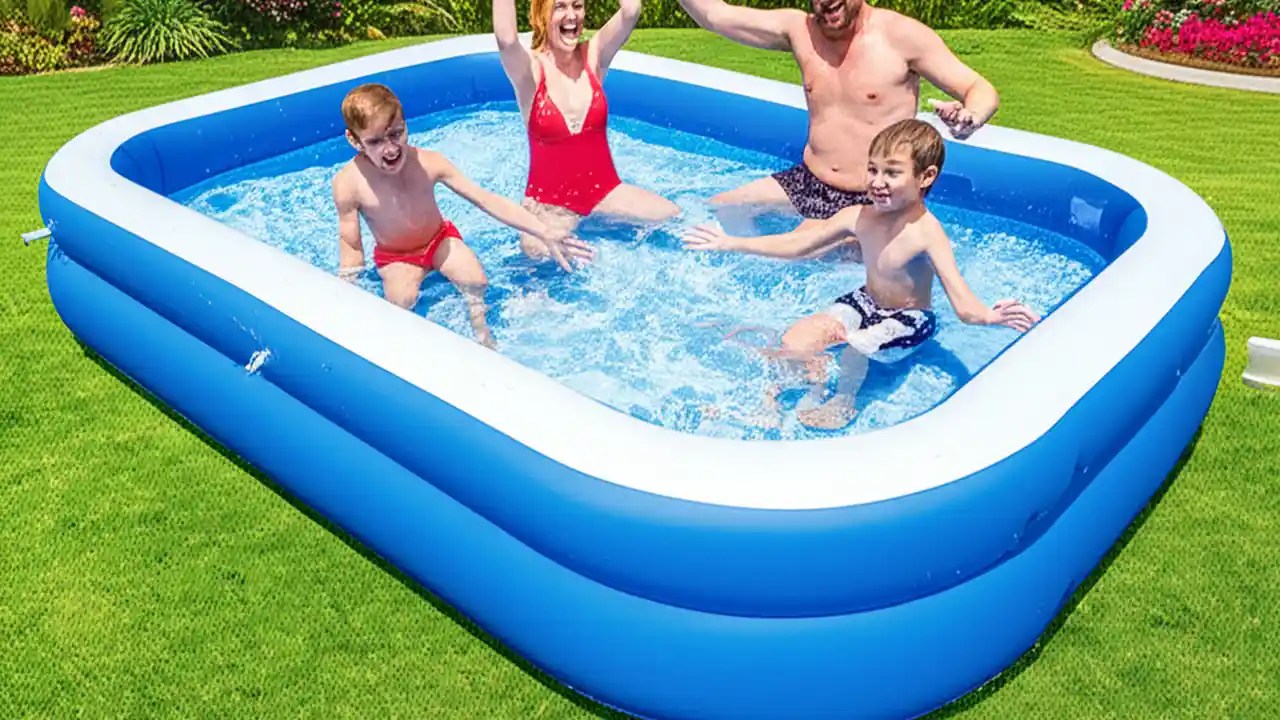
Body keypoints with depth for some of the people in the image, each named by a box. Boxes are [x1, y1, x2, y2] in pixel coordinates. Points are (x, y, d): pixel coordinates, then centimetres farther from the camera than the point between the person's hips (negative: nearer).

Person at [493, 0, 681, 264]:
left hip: (604, 189, 3)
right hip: (549, 200, -3)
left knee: (674, 217, -12)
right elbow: (506, 41, -37)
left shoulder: (594, 56, -4)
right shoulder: (531, 69, -13)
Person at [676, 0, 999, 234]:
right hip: (807, 181, 6)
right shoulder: (798, 29, -1)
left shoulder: (902, 35, -14)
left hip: (872, 202, -6)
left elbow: (981, 90, -14)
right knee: (715, 210, 7)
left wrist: (970, 119, -37)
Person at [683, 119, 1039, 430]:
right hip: (865, 302, 5)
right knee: (792, 343, -12)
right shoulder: (859, 216, -12)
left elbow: (961, 301, -33)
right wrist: (732, 243, -3)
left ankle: (845, 400, -3)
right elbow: (796, 244, -1)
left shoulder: (926, 232, -27)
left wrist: (987, 316, -58)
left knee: (853, 347, -33)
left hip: (908, 320, -5)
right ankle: (815, 385, 16)